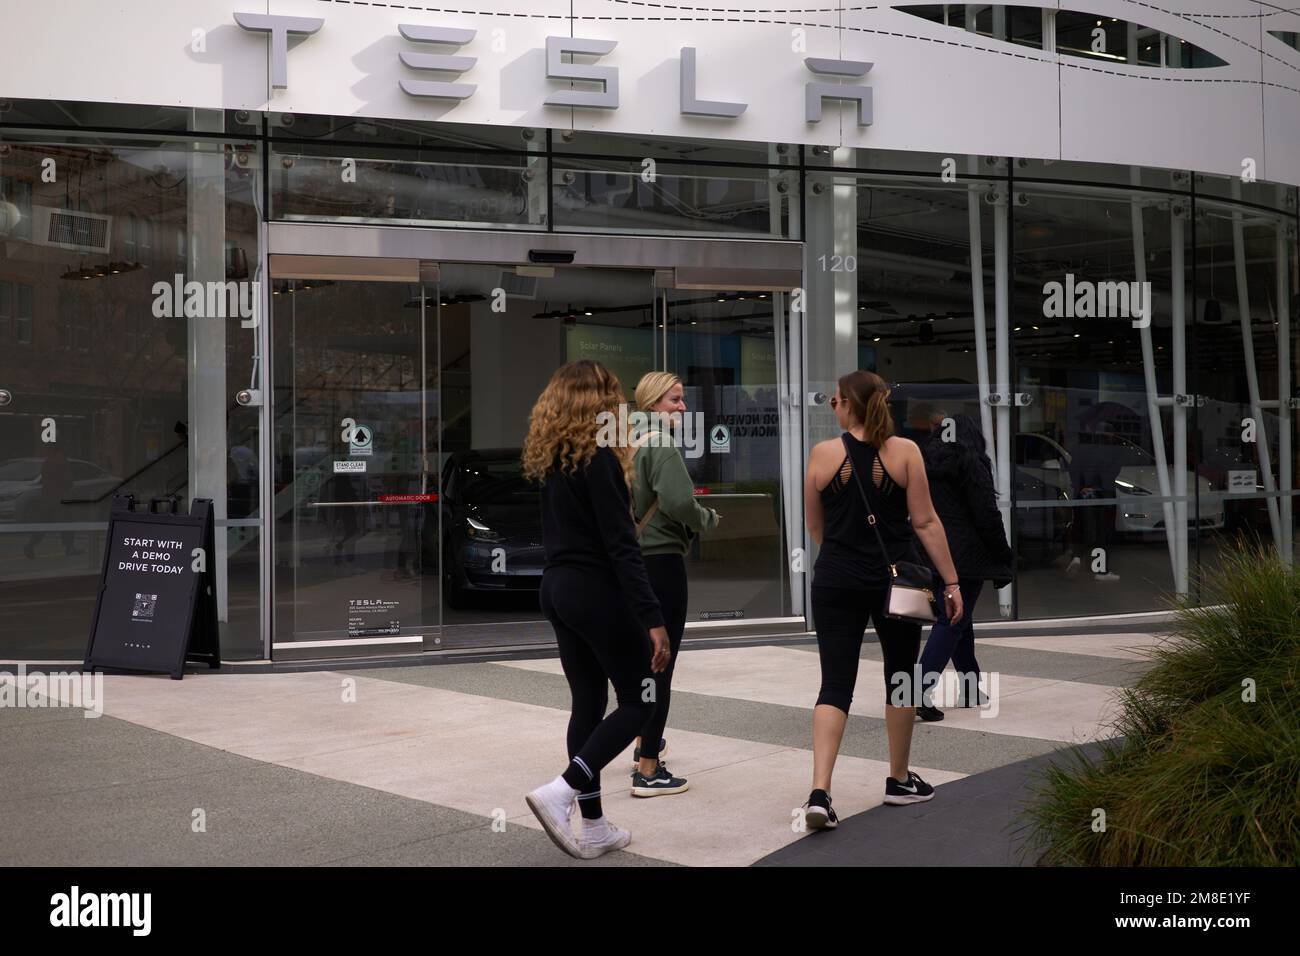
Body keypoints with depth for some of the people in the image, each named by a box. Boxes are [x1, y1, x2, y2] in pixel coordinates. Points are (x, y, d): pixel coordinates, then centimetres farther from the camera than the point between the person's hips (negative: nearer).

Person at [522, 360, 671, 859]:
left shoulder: (550, 457, 7)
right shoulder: (598, 457, -16)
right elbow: (621, 546, -21)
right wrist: (652, 619, -22)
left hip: (556, 587, 8)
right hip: (597, 591, -8)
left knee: (588, 701, 12)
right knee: (638, 701, 4)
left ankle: (593, 828, 15)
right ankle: (560, 791, -9)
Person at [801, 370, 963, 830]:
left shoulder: (823, 454, -3)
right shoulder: (905, 451, -5)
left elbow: (815, 527, 8)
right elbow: (925, 522, -8)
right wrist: (951, 581, -2)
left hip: (836, 581, 0)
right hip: (894, 581, 0)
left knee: (835, 684, 2)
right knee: (900, 676, 17)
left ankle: (819, 792, -12)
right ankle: (899, 780, 29)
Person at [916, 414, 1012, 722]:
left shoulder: (923, 463, 13)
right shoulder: (970, 463, -7)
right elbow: (987, 516, -11)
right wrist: (1003, 558, -3)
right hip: (965, 555, -7)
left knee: (958, 619, 19)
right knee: (952, 623, -7)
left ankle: (971, 689, 28)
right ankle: (920, 693, -19)